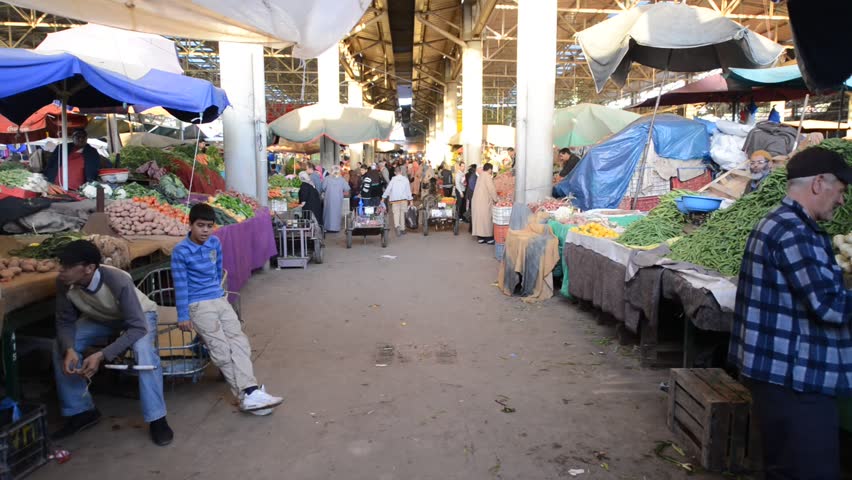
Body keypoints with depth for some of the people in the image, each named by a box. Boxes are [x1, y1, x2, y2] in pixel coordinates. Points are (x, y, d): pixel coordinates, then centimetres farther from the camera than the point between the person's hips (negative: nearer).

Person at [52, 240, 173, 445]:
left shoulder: (118, 282, -41)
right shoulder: (63, 282, -27)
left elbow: (137, 328, -39)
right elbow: (65, 322, -15)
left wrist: (101, 355, -47)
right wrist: (69, 349, -35)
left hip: (139, 315, -5)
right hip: (100, 318, 5)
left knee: (144, 351, -33)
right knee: (61, 348, -14)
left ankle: (157, 419, -19)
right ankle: (82, 411, 5)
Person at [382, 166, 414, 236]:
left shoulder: (393, 179, -1)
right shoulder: (405, 179, 3)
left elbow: (388, 189, -1)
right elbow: (408, 190, 5)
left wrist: (383, 197, 6)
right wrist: (410, 200, 9)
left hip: (395, 199, -1)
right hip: (404, 199, 1)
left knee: (396, 213, -2)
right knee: (402, 213, 12)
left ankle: (397, 226, -27)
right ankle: (402, 229, 15)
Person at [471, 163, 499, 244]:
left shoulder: (480, 176, 13)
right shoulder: (488, 177, -13)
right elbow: (492, 189, -15)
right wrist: (496, 199, -5)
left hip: (478, 201, 9)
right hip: (484, 202, -8)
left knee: (480, 218, 9)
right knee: (486, 219, -3)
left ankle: (481, 237, 11)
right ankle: (488, 238, 1)